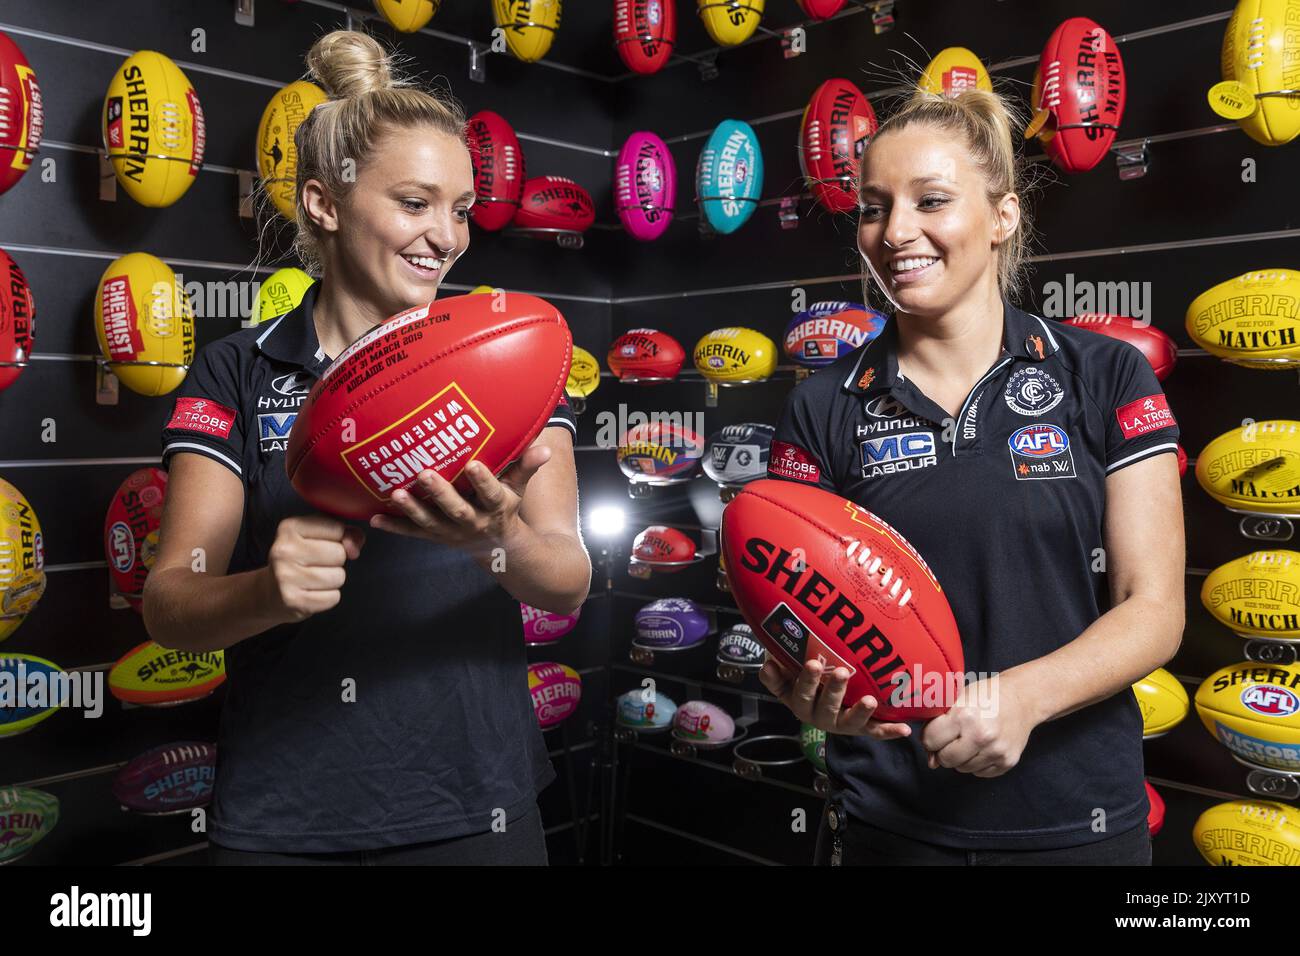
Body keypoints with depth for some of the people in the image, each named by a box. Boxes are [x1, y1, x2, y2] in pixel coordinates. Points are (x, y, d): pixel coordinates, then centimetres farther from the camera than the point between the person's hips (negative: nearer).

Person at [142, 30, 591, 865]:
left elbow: (570, 582, -9)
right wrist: (269, 591, -29)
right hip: (279, 822, 0)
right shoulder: (237, 375, -1)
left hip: (476, 810, 0)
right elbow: (168, 605, -8)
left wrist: (499, 542, -31)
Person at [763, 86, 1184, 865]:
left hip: (1078, 820, 0)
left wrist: (1025, 694, -23)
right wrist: (808, 691, -23)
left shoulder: (1108, 380, -4)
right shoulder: (823, 410, -2)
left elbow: (1154, 609, -6)